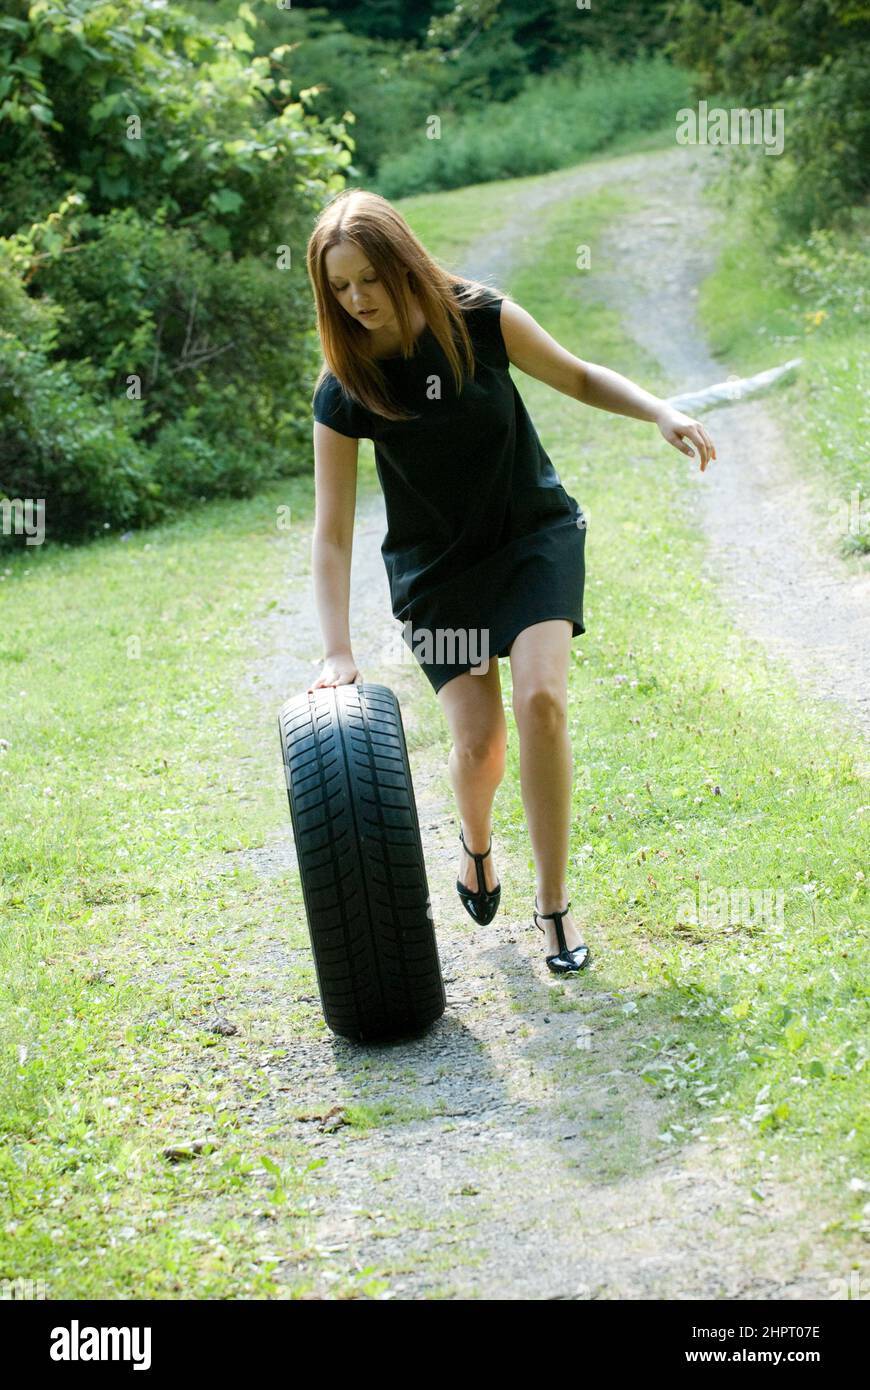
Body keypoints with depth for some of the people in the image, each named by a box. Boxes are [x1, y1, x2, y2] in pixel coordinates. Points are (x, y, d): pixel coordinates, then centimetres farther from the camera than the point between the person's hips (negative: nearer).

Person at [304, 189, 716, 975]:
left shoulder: (480, 320, -15)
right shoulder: (345, 392, -17)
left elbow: (578, 378, 1)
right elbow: (332, 532, -15)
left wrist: (662, 414, -15)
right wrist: (337, 652, -20)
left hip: (535, 536, 0)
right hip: (438, 568, 0)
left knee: (540, 700, -19)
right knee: (477, 742, -7)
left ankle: (554, 905, -5)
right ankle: (476, 843, 31)